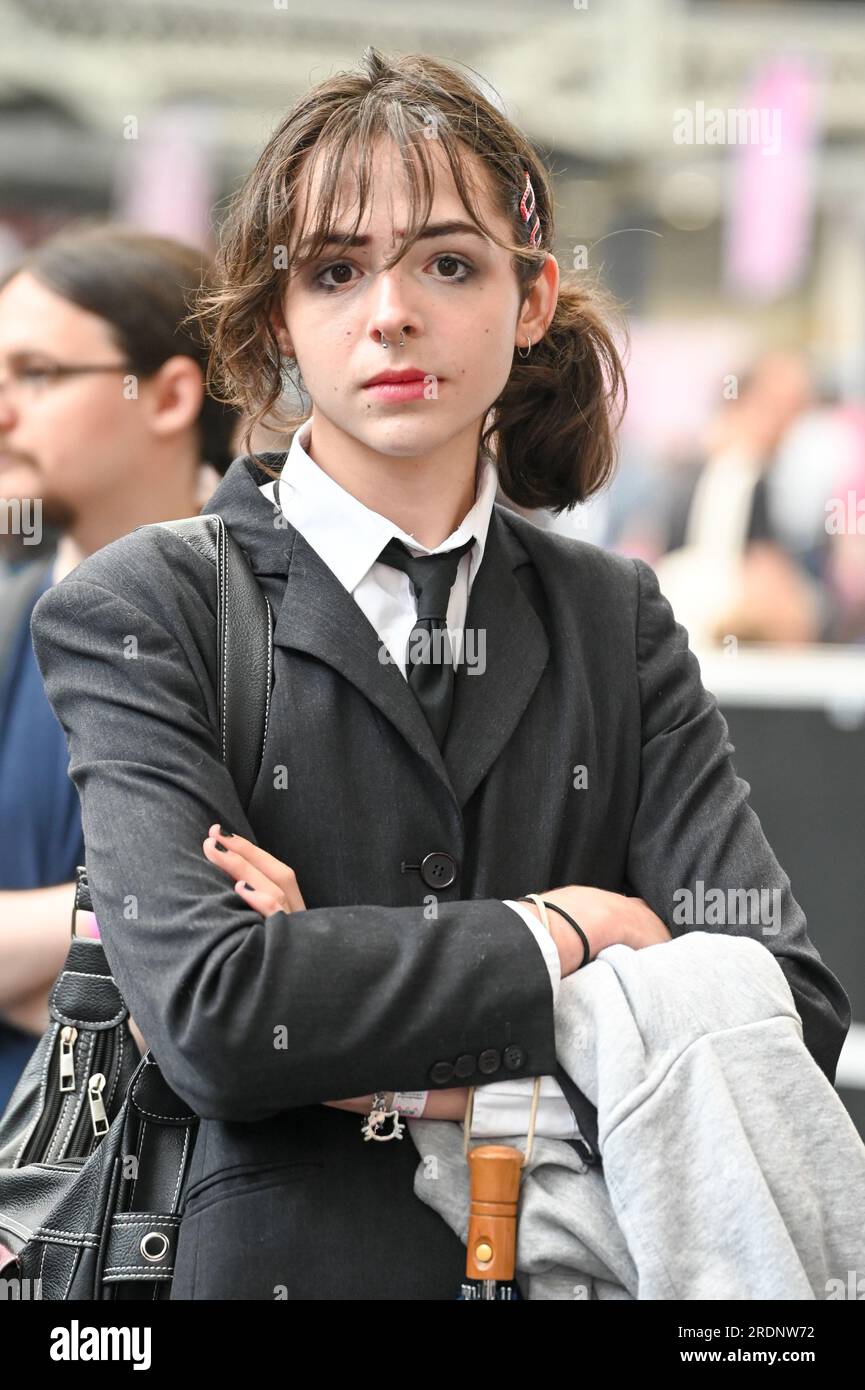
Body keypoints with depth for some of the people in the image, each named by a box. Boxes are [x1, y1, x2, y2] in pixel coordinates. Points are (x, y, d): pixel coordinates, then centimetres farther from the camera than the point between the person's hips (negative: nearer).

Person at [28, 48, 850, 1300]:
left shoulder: (616, 620, 7)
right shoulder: (142, 612, -3)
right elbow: (208, 1011, -17)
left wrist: (436, 1078, -14)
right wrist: (565, 934, -9)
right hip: (280, 1257, -2)